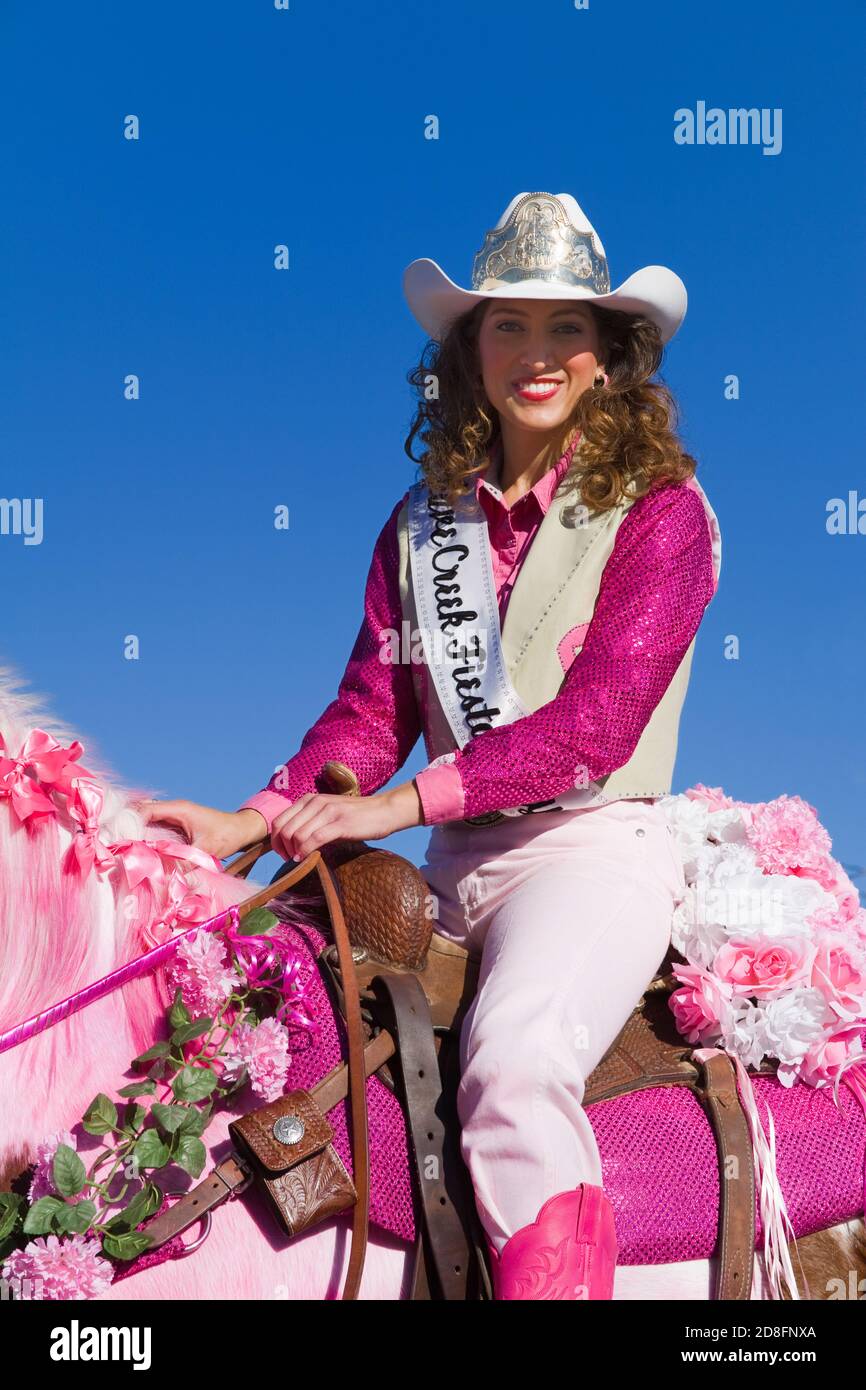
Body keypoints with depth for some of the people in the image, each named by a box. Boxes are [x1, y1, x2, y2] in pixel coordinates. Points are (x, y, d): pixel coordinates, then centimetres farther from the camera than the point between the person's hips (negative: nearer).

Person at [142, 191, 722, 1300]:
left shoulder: (662, 510, -3)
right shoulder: (423, 523, 13)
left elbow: (598, 720, -13)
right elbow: (372, 707, 9)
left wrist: (400, 803, -20)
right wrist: (256, 820, -8)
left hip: (595, 846, -6)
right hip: (450, 868, 6)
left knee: (512, 1063, -33)